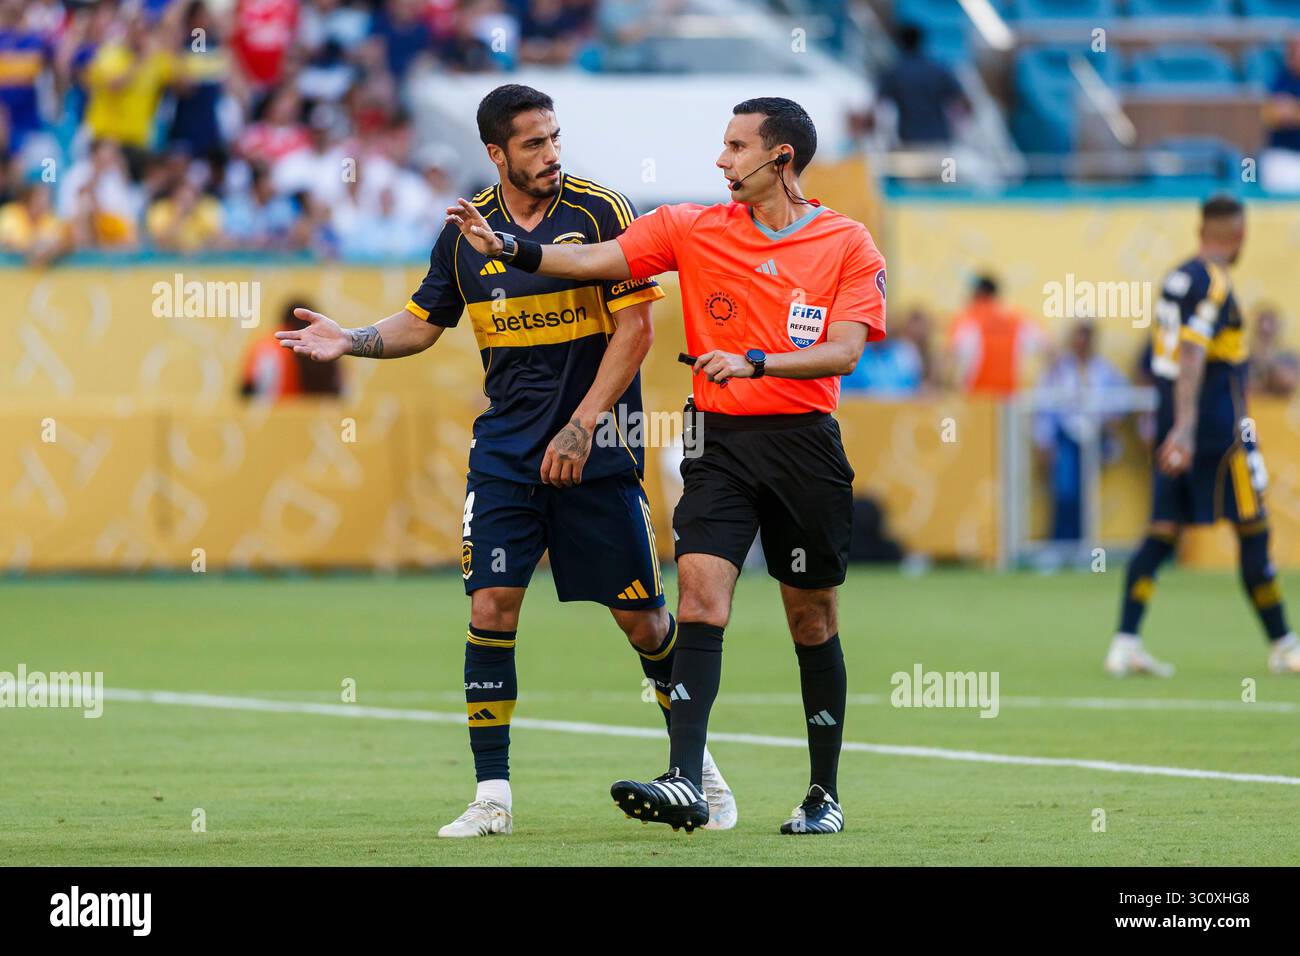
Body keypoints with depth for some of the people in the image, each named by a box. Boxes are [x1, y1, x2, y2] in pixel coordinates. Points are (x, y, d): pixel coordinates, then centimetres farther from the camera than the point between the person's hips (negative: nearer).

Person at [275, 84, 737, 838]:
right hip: (505, 449, 3)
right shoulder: (468, 230, 4)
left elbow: (635, 328, -9)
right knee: (492, 606, -9)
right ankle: (492, 796, -4)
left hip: (597, 446, -3)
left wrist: (581, 427, -14)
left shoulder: (601, 211, -7)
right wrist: (350, 342, -1)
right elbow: (422, 323, 16)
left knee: (641, 615, 1)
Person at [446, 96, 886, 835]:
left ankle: (826, 795, 19)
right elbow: (593, 261, 0)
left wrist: (754, 362, -23)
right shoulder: (692, 229, 6)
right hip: (722, 442, 1)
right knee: (700, 595, -15)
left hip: (805, 442, -1)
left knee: (812, 619, 7)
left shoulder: (848, 244, -1)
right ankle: (686, 785, -24)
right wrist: (508, 247, -14)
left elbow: (842, 353, -10)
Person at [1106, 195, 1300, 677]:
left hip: (1174, 424, 8)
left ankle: (1125, 644, -5)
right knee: (1253, 531, 2)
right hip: (1218, 429, -8)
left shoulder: (1178, 276, 12)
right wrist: (1185, 427, -31)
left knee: (1162, 530, 4)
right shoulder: (1214, 284, -14)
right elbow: (1192, 356, -24)